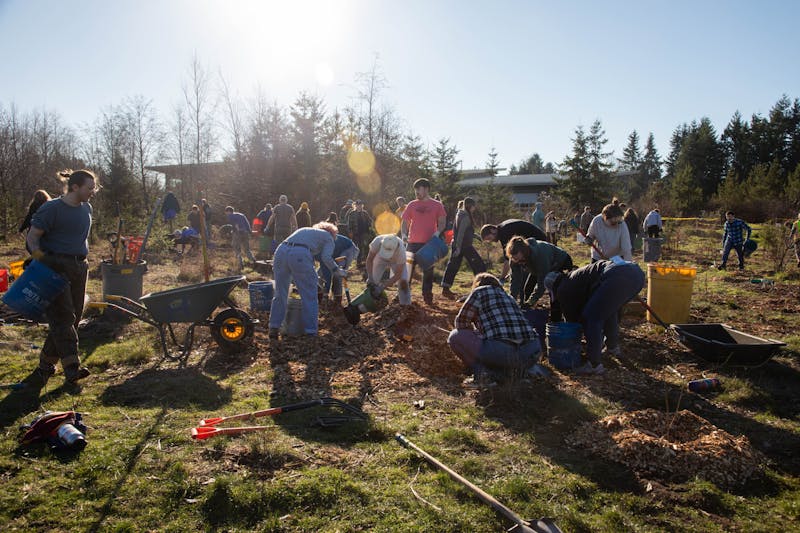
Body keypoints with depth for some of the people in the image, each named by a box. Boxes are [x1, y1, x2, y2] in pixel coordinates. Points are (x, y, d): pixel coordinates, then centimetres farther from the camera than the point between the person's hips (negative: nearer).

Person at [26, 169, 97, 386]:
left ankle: (46, 364, 20)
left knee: (74, 317, 7)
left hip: (79, 268, 7)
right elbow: (32, 236, -8)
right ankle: (72, 368, -14)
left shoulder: (86, 209, 12)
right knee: (63, 317, -11)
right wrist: (40, 257, -23)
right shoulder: (52, 209, -8)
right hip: (55, 267, -7)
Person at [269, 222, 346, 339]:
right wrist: (337, 271, 15)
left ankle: (273, 328, 19)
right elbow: (326, 257, 2)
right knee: (310, 296, 8)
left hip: (281, 250, 6)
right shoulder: (328, 237, 21)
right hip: (299, 255, -5)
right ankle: (311, 332, 11)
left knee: (280, 294, 18)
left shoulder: (304, 230, 37)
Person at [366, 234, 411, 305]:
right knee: (374, 281, -10)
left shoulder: (401, 251, -43)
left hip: (397, 261, -2)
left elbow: (398, 274, -33)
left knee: (403, 281, -19)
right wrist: (370, 277, -31)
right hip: (380, 259, 2)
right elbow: (369, 259, -23)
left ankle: (406, 304, -2)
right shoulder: (377, 241, -40)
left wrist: (384, 286, -39)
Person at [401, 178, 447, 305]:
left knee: (428, 270, 7)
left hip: (429, 243, -1)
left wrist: (438, 232, -17)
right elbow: (405, 221, 8)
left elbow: (442, 221, 2)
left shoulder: (437, 205, 3)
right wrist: (404, 234, -9)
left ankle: (427, 295, 17)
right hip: (413, 242, 1)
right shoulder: (412, 205, 7)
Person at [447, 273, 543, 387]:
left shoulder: (479, 292, 13)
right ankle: (526, 367, 15)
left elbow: (460, 323, 14)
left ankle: (483, 372, 0)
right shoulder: (508, 296, 30)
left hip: (499, 351, -6)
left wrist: (473, 331, 35)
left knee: (455, 336, 13)